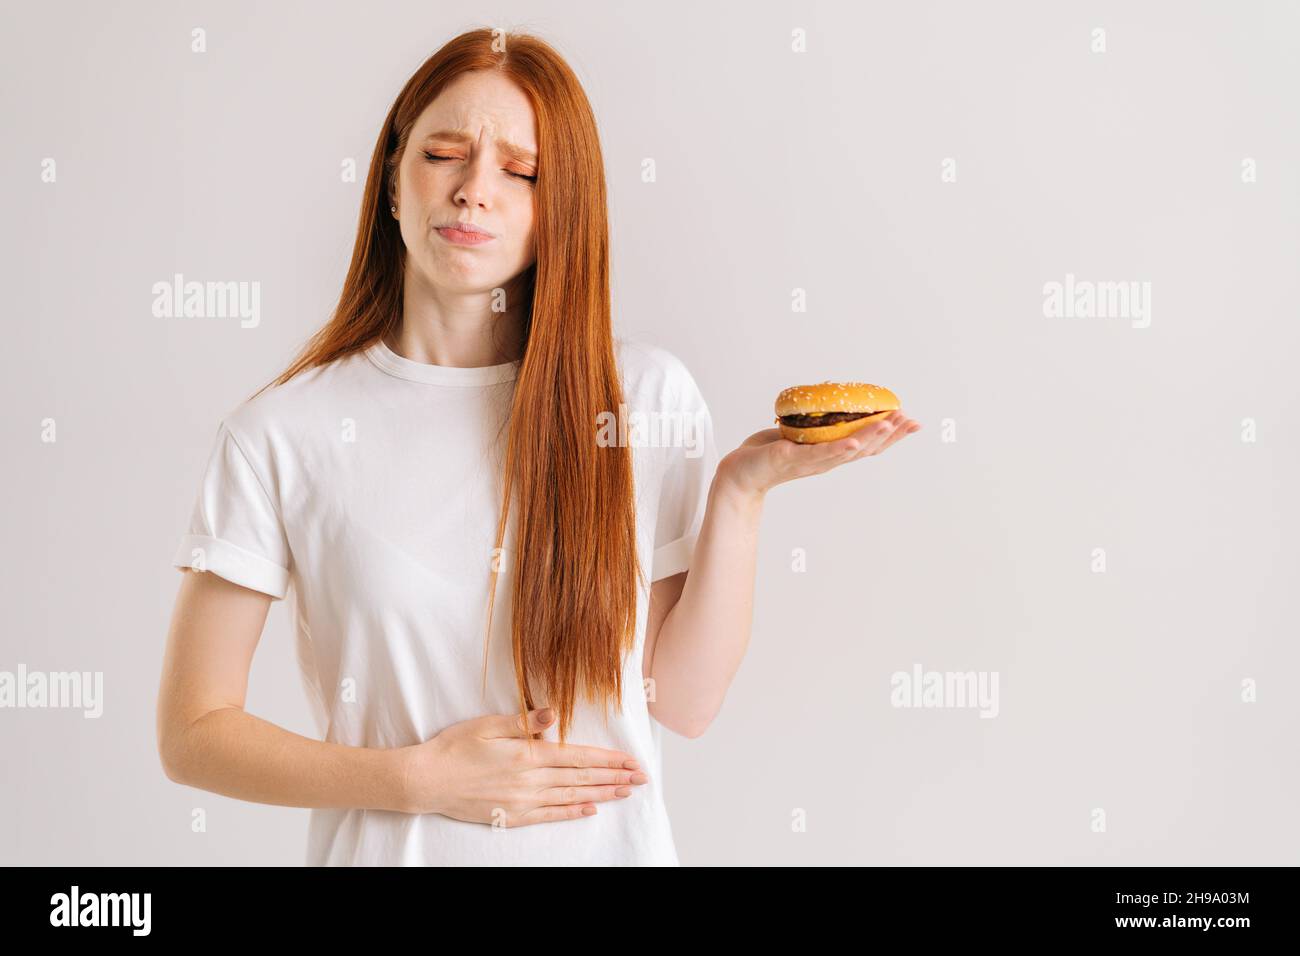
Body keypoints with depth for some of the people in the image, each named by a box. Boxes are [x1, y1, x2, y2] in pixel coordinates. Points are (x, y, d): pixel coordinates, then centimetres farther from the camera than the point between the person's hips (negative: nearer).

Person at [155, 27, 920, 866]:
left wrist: (742, 490, -16)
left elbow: (685, 702, -6)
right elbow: (193, 734, -6)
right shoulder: (279, 434, -10)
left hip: (610, 843, 2)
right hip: (390, 843, -1)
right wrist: (418, 779, -16)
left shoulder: (650, 396, -6)